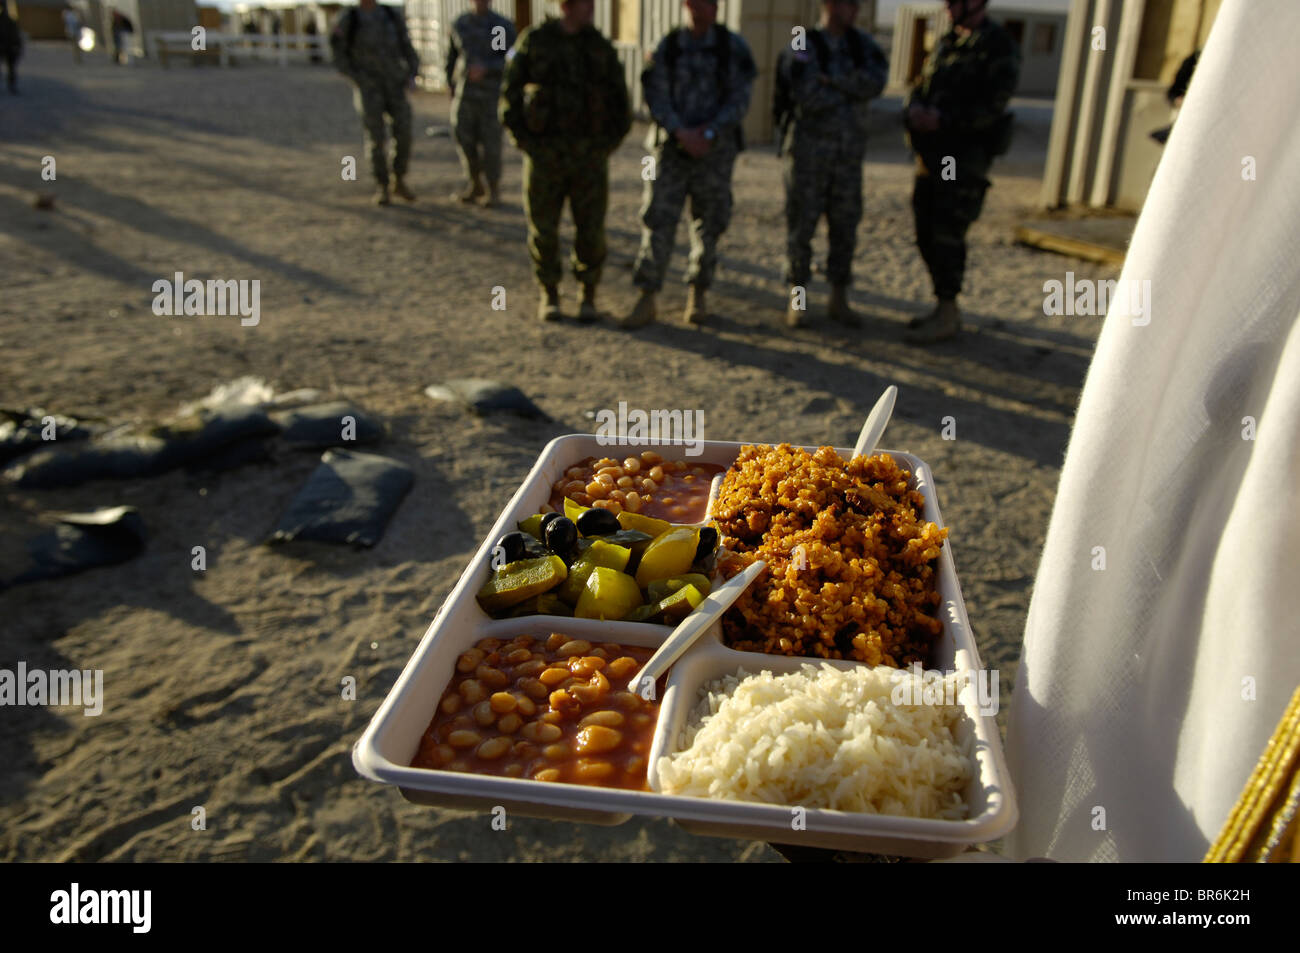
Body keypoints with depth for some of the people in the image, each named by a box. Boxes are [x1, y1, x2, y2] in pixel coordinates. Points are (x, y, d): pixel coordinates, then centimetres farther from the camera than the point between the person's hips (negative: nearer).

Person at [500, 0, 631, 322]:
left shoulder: (602, 48, 4)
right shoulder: (534, 41, -1)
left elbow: (620, 106, 9)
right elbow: (510, 95, 2)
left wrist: (607, 145, -2)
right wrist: (525, 142, -6)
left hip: (589, 154, 1)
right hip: (545, 151, -1)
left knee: (591, 230, 0)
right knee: (543, 228, 3)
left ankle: (588, 298, 16)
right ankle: (549, 296, 19)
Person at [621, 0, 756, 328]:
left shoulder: (733, 47, -1)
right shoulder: (665, 47, 1)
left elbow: (739, 100, -6)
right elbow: (656, 99, -6)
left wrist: (707, 134, -18)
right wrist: (683, 134, -20)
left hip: (714, 150, 0)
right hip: (671, 149, 0)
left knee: (708, 225, 6)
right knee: (658, 222, -7)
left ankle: (697, 297, 21)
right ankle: (646, 302, -4)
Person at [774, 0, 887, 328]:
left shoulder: (863, 44, 8)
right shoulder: (802, 47, -7)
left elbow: (876, 80, -11)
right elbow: (809, 97, -21)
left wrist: (832, 80, -19)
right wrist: (852, 89, -8)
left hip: (849, 152, 4)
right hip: (808, 149, -4)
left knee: (845, 226, 5)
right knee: (801, 224, -2)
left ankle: (839, 301, 15)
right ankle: (796, 302, 8)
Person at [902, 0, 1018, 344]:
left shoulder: (999, 47, -8)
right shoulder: (946, 43, 16)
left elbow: (991, 106, -17)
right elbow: (920, 88, 15)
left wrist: (943, 119, -22)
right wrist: (914, 109, -7)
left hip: (965, 157, -8)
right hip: (930, 155, 8)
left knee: (947, 235, -9)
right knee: (927, 234, 9)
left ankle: (946, 315, -1)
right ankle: (946, 311, 19)